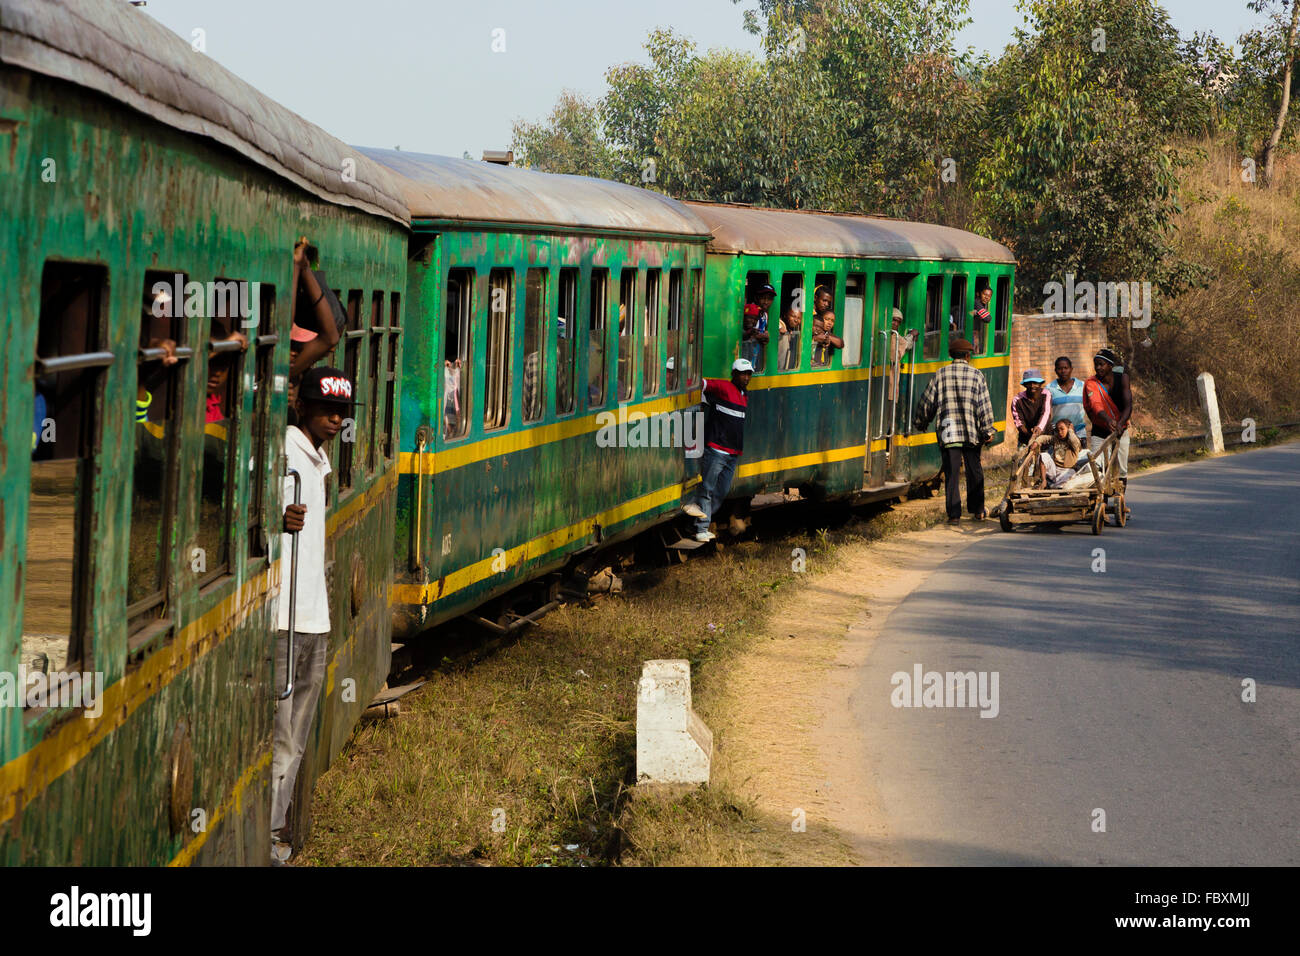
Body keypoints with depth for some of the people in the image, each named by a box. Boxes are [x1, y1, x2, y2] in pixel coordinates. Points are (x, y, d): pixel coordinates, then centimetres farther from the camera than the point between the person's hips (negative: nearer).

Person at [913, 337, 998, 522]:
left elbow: (927, 401, 6)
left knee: (951, 473, 1)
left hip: (948, 432, 0)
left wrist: (921, 422, 21)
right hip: (971, 433, 0)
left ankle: (954, 513, -3)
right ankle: (978, 510, 21)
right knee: (974, 472, 13)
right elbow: (984, 406, -2)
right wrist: (988, 430, 4)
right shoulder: (977, 375, -1)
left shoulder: (941, 374, 2)